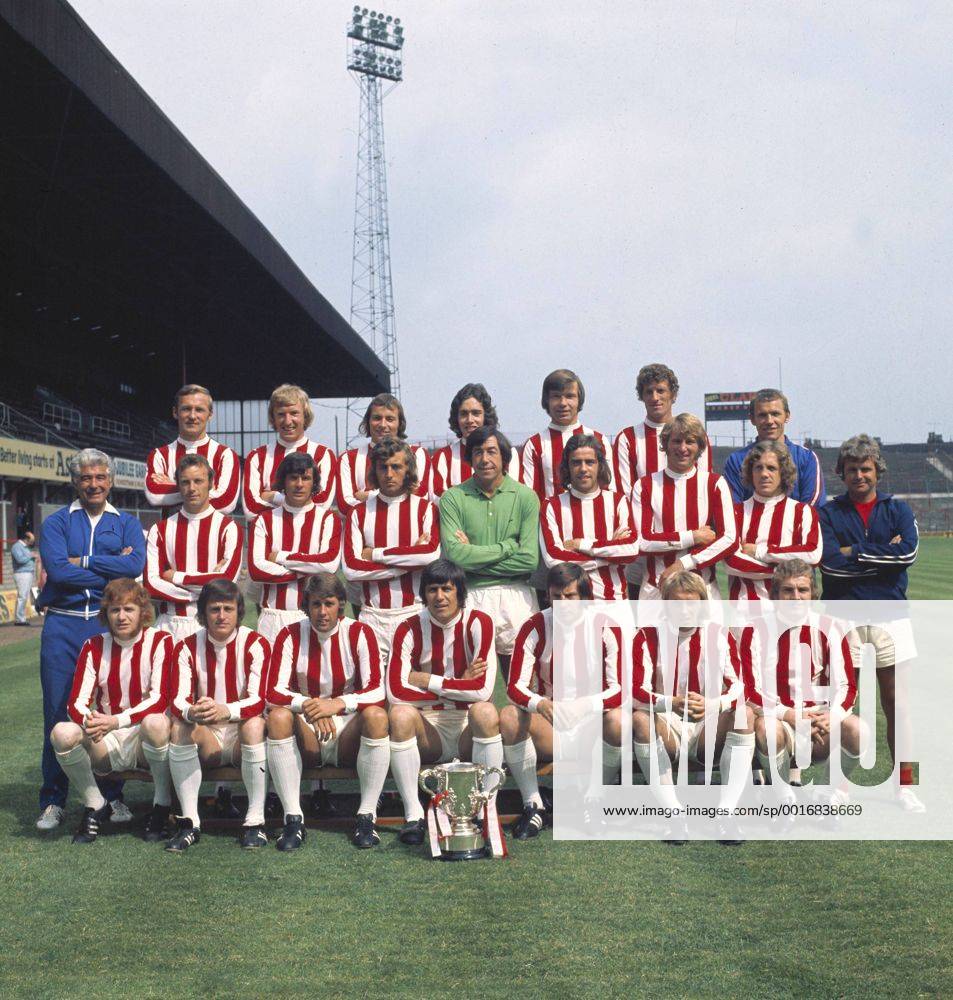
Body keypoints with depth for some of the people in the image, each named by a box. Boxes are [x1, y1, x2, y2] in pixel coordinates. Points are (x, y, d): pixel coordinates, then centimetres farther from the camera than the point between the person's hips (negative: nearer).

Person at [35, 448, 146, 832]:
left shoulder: (126, 523, 11)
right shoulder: (56, 523, 8)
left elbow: (136, 565, -9)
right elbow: (57, 570, -10)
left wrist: (83, 562, -9)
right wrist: (113, 570, -7)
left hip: (109, 626, 1)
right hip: (62, 626, 0)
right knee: (58, 713, 1)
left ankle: (112, 796, 16)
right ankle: (53, 800, 11)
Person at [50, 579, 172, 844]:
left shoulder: (159, 641, -5)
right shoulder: (94, 647, 5)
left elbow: (160, 699, -16)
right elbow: (76, 702, -4)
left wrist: (116, 721, -30)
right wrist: (89, 722, -29)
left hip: (146, 739, -3)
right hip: (106, 742, 3)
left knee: (155, 723, -38)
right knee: (62, 733, -27)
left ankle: (162, 803, -12)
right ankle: (95, 807, -3)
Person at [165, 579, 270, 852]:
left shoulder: (256, 644, -8)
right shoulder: (187, 648, -1)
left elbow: (258, 700, -20)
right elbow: (178, 700, -12)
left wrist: (225, 711, -41)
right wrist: (191, 712, -39)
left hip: (242, 735, -2)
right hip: (207, 740, 2)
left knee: (254, 724, -34)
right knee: (180, 726, -27)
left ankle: (255, 820, -25)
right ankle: (189, 821, -23)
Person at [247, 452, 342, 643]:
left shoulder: (328, 519, 5)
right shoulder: (265, 520, 8)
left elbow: (330, 563, -12)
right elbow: (256, 569, -6)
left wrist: (281, 557, -6)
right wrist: (306, 572, -7)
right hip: (273, 616, 1)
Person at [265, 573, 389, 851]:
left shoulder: (360, 633, -5)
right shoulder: (291, 635, -3)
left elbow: (376, 692, -14)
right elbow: (274, 693, -12)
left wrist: (338, 704, -31)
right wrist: (307, 706, -32)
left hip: (349, 733, -1)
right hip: (306, 738, 1)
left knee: (376, 715, -31)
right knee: (279, 716, -29)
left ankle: (367, 816, -22)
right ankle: (293, 818, -24)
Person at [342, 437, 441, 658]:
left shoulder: (425, 509, 4)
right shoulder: (359, 513, 7)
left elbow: (433, 555, -14)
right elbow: (351, 569, -5)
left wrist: (377, 554, -8)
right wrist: (411, 559, -7)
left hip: (415, 613, -1)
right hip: (372, 615, 1)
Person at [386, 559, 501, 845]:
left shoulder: (478, 623, -9)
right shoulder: (410, 630, -4)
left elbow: (483, 690, -21)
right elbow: (396, 692, -19)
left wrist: (426, 680, -15)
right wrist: (458, 685, -16)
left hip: (469, 728, -1)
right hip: (428, 730, 1)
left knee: (485, 711, -31)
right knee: (400, 714, -27)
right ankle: (413, 814, -20)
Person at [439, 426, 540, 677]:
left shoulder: (526, 497, 1)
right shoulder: (453, 498, 0)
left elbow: (529, 559, -7)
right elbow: (455, 554, -12)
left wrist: (474, 557, -7)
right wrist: (508, 546, -8)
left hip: (515, 596, 1)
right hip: (470, 597, 0)